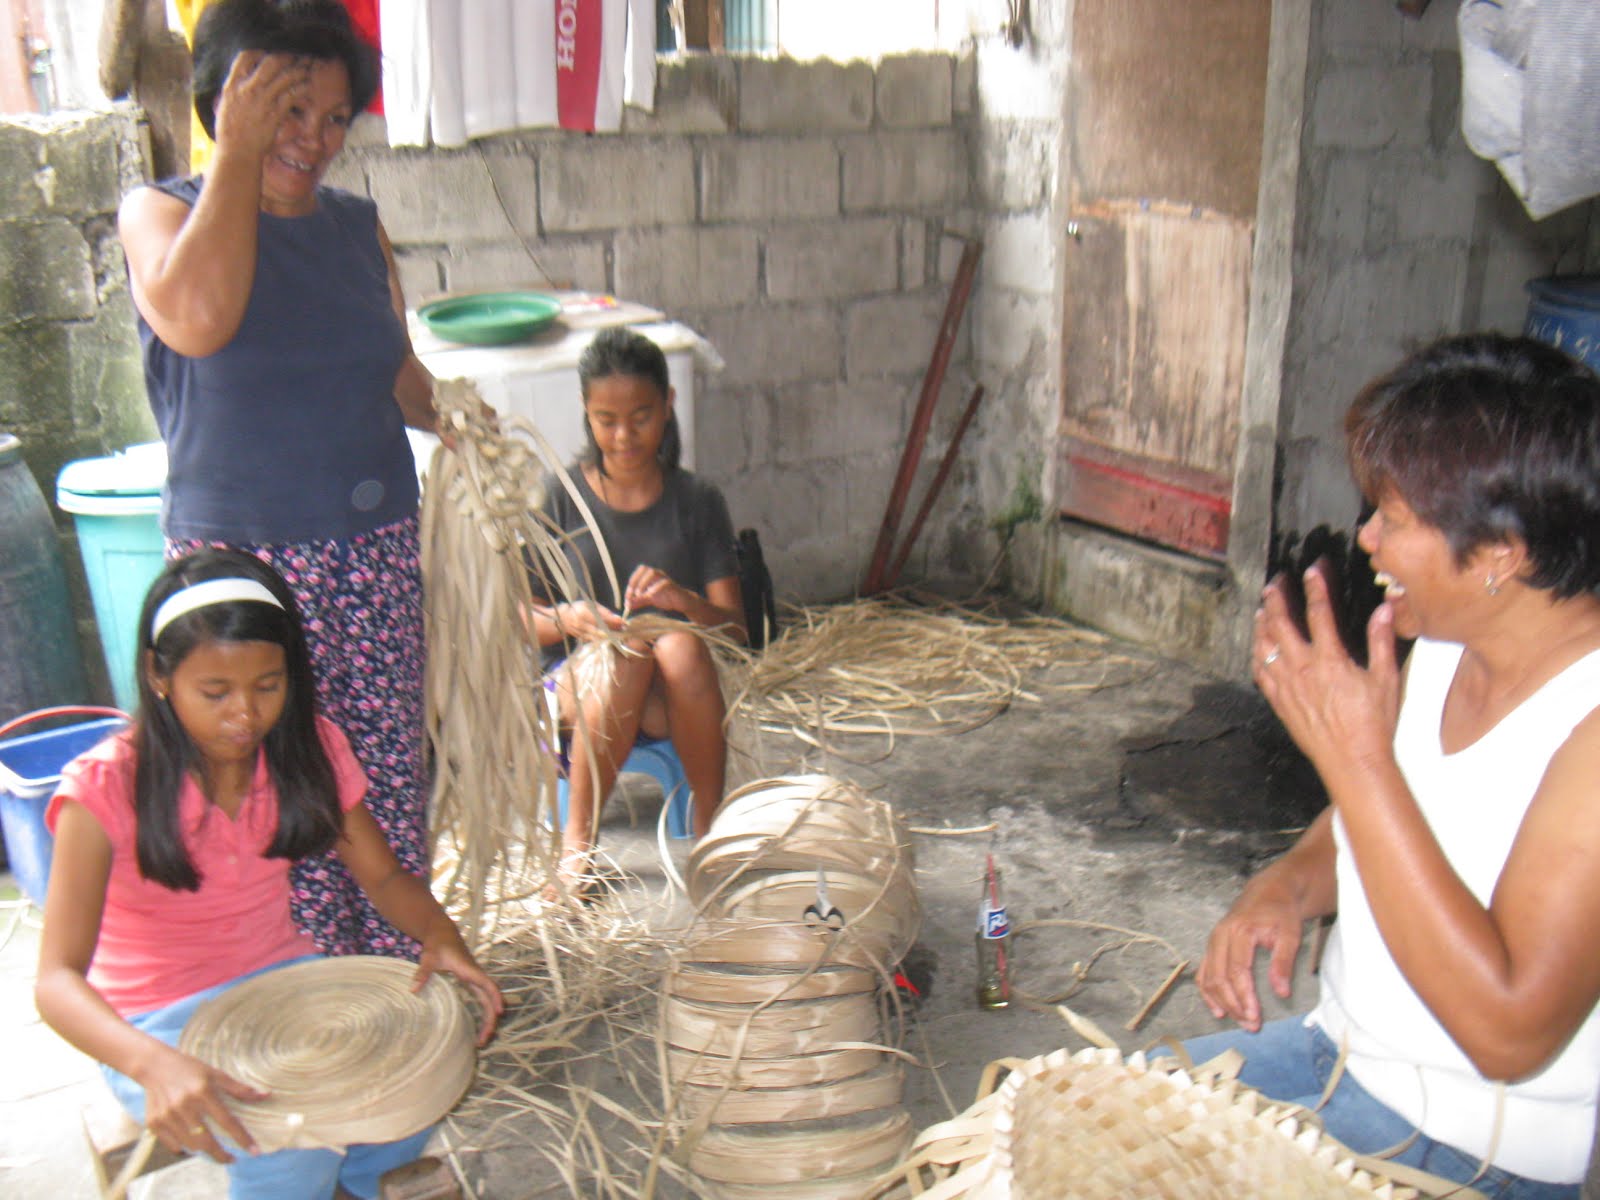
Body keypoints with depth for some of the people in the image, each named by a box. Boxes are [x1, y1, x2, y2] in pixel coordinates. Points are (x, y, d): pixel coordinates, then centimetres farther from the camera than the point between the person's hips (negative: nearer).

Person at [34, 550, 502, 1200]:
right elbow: (58, 979, -25)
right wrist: (152, 1062, -45)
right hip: (160, 1022, -4)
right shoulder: (106, 788, -20)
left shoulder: (310, 749, -6)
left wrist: (441, 936, -21)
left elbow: (382, 875, 2)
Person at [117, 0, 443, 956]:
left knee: (393, 778, 10)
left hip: (380, 551, 5)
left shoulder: (357, 226, 11)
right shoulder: (162, 213, -3)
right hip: (242, 558, -4)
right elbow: (195, 320, -26)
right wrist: (240, 156, -18)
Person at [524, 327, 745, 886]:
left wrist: (683, 600, -25)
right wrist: (569, 620, -23)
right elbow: (526, 619, 1)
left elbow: (735, 627, -2)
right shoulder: (559, 498, -1)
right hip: (579, 678, -1)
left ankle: (711, 828, -19)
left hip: (674, 695, 1)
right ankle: (578, 840, -20)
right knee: (623, 650, -34)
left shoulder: (697, 501, 2)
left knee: (680, 645, -33)